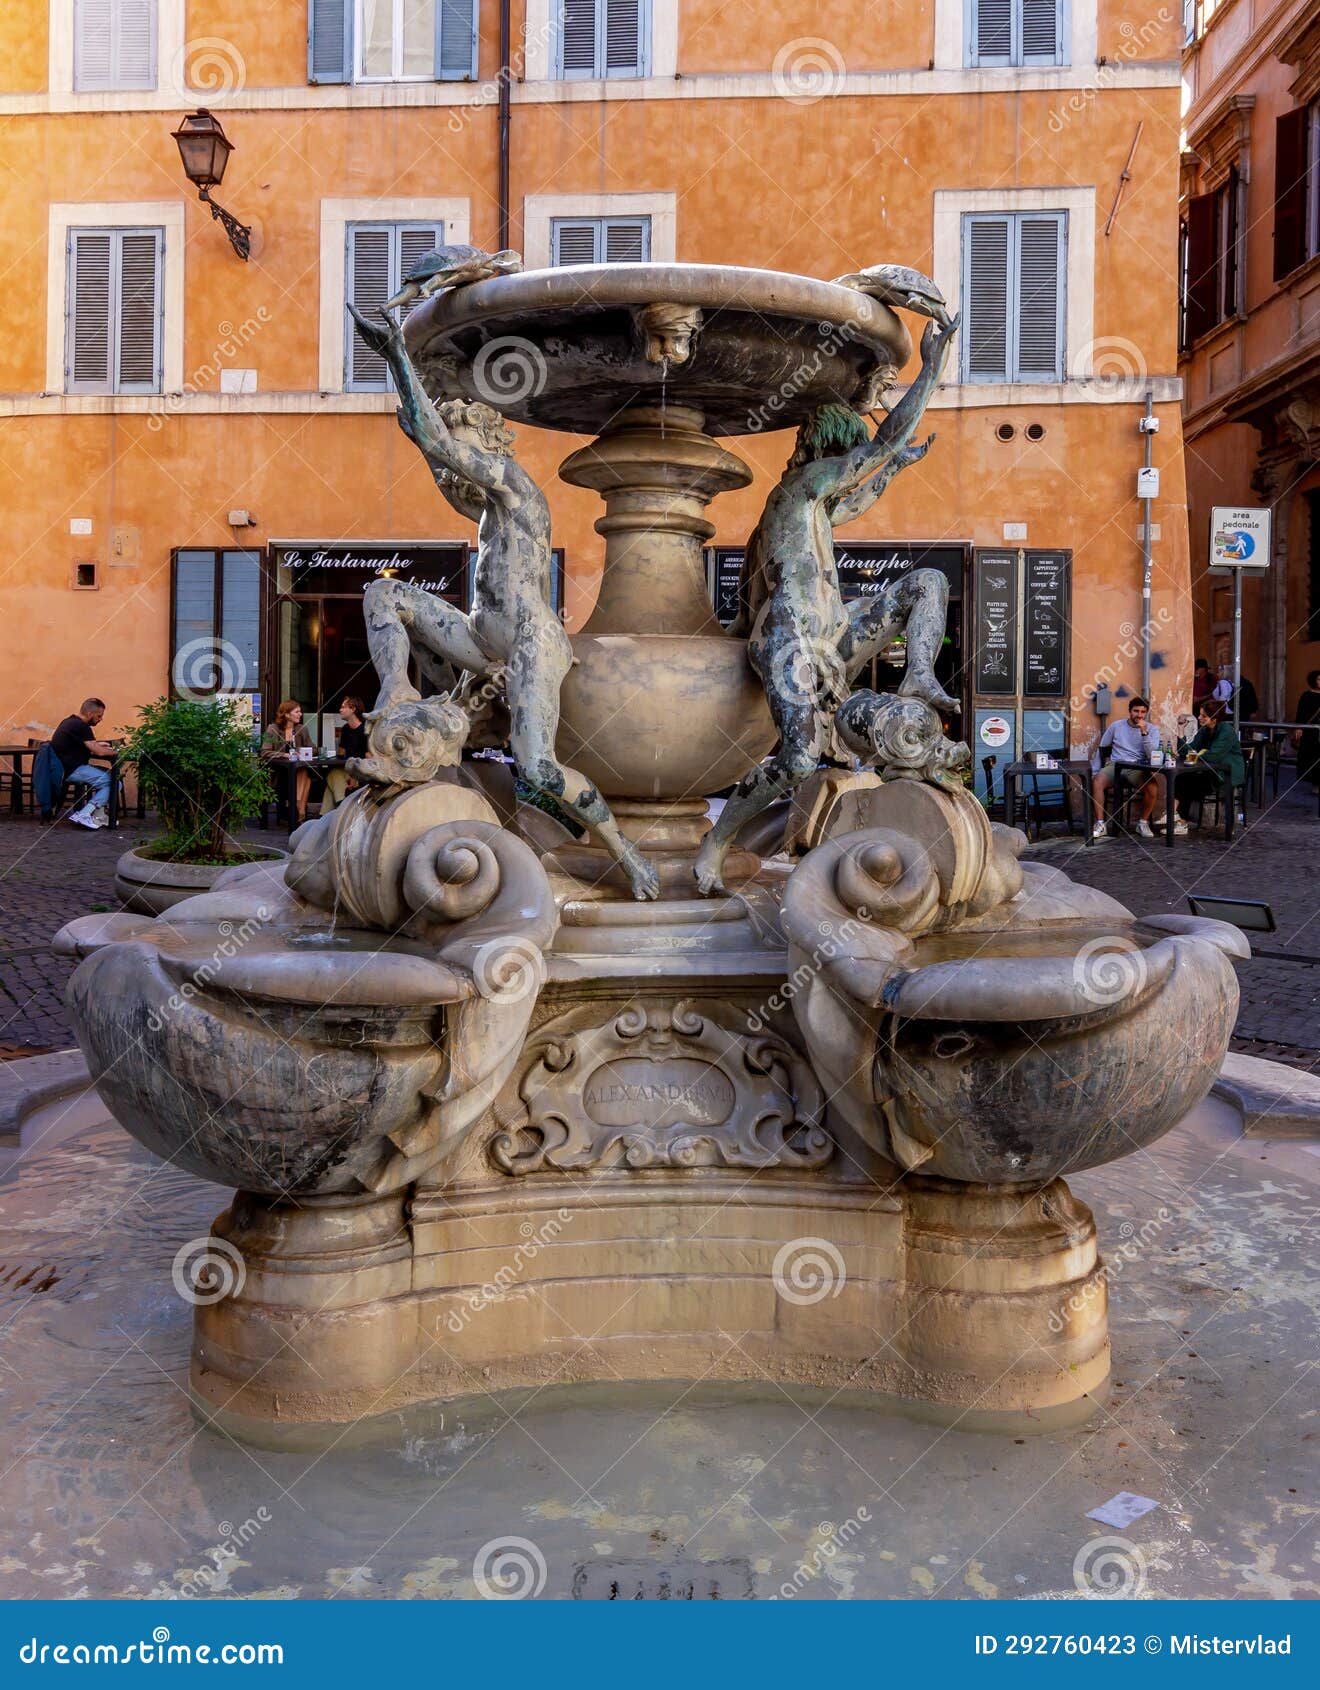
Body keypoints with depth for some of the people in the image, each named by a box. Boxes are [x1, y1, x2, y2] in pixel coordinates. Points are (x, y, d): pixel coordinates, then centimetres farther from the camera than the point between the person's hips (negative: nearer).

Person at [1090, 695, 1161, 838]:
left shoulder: (1152, 730, 7)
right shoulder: (1116, 726, 10)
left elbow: (1152, 755, -8)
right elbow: (1101, 748, 15)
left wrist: (1144, 732, -16)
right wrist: (1094, 771, 8)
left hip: (1138, 769, -1)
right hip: (1115, 765, 1)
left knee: (1153, 787, -32)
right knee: (1096, 782, -31)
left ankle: (1143, 823, -8)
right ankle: (1101, 824, -23)